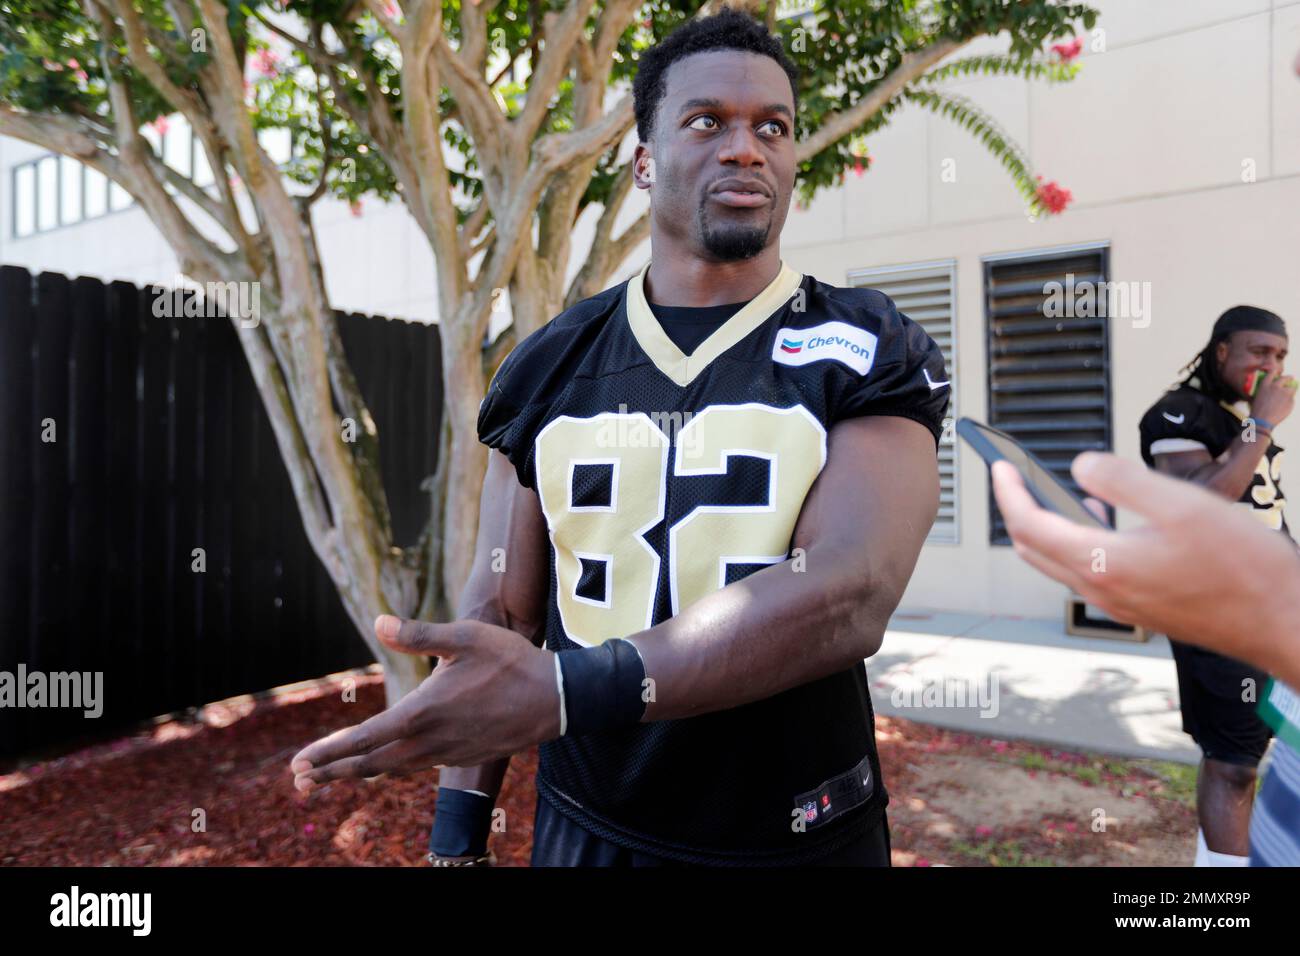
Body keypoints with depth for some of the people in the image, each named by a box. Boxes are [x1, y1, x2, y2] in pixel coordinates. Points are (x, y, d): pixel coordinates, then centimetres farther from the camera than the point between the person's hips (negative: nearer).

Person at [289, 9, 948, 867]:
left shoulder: (869, 358, -8)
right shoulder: (550, 369, 0)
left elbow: (850, 596, -24)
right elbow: (500, 616, 2)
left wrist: (564, 692, -31)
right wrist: (458, 839, 0)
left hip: (805, 843, -1)